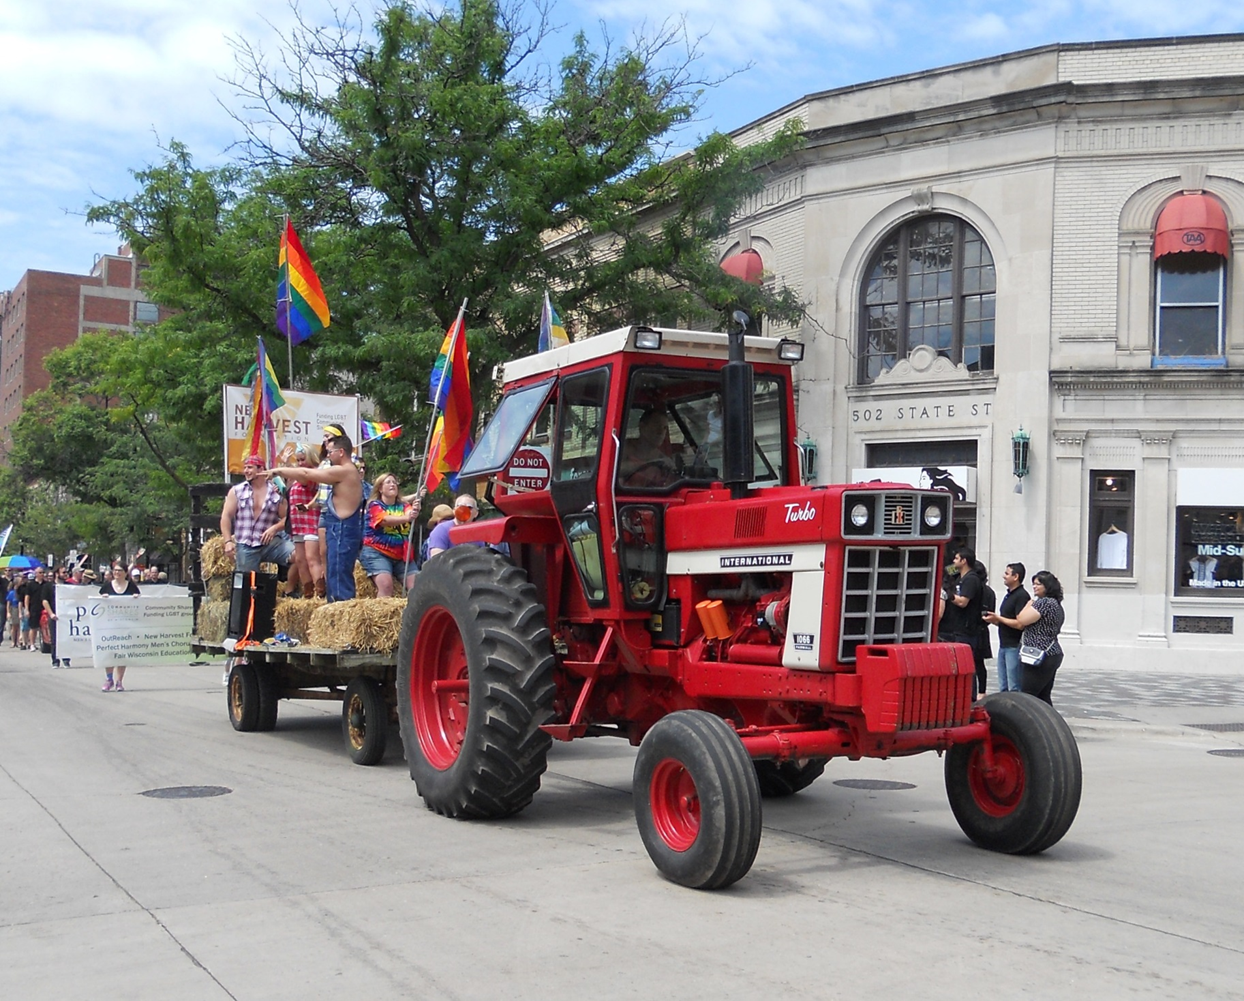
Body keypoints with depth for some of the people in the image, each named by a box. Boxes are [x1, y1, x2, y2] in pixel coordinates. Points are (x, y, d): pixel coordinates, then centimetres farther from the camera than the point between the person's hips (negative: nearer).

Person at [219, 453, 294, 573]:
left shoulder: (276, 492, 7)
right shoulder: (236, 491, 9)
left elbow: (286, 518, 7)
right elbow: (226, 517, 5)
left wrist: (275, 528, -14)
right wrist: (228, 541, -5)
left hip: (271, 542, -1)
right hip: (245, 546, 1)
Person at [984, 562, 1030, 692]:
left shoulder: (1022, 596, -12)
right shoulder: (1009, 595, 18)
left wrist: (998, 618, -14)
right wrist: (994, 620, 7)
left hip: (1015, 647, -10)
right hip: (1004, 646, 10)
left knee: (1015, 689, -7)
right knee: (1003, 687, 11)